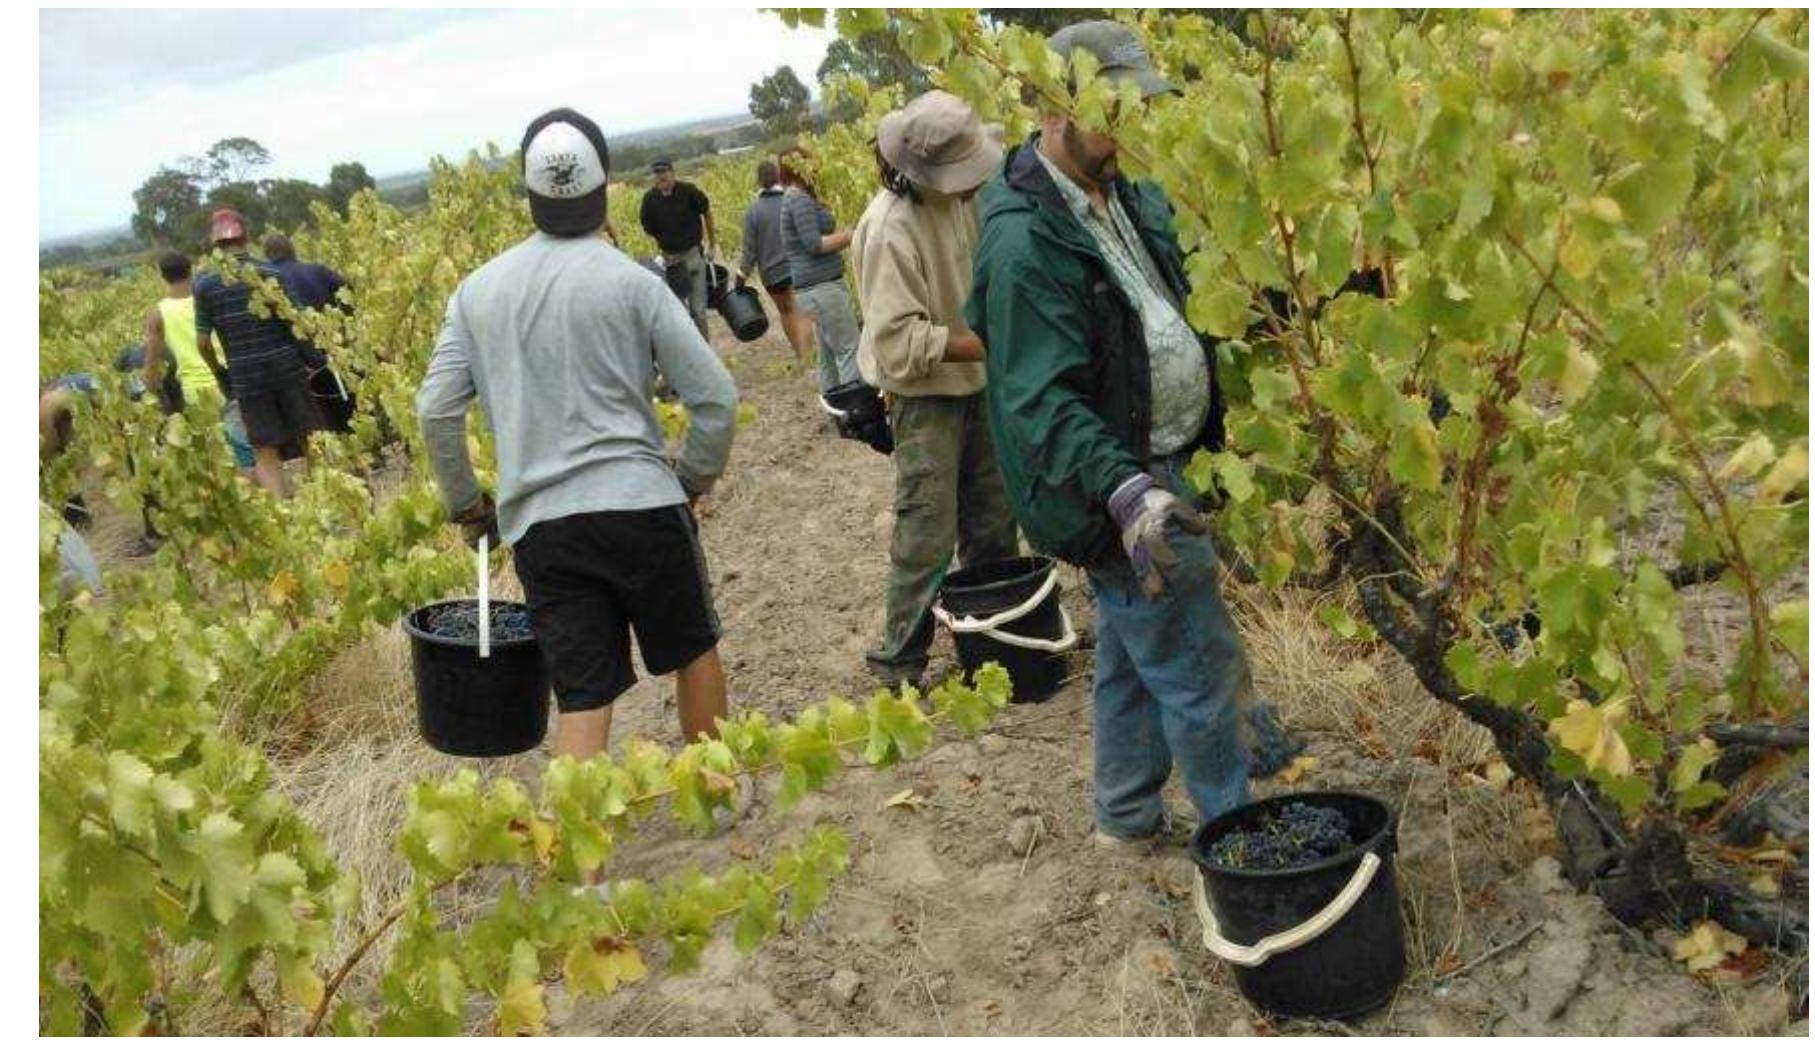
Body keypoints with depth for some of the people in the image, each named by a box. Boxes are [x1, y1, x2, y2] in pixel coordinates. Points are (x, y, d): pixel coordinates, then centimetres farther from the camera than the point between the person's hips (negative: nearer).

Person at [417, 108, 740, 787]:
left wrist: (465, 505, 18)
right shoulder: (630, 281, -4)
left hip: (539, 523, 2)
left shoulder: (479, 289, 6)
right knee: (694, 650, 21)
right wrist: (693, 481, 11)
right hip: (639, 502, -2)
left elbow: (435, 410, 4)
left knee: (583, 699, 5)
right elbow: (715, 396, -6)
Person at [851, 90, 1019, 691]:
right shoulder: (889, 229, -26)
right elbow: (898, 343, -27)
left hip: (977, 384, 8)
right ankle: (899, 663, 13)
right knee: (927, 536, -2)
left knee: (994, 520, 18)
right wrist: (988, 345, -28)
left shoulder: (959, 198, -4)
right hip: (925, 398, -8)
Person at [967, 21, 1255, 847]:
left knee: (1130, 651, 21)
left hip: (1152, 466, 9)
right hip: (1120, 486, -9)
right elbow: (1044, 400, -29)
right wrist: (1122, 490, -42)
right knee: (1199, 670, 0)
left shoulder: (1130, 198, 5)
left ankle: (1127, 815, 38)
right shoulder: (1024, 241, -23)